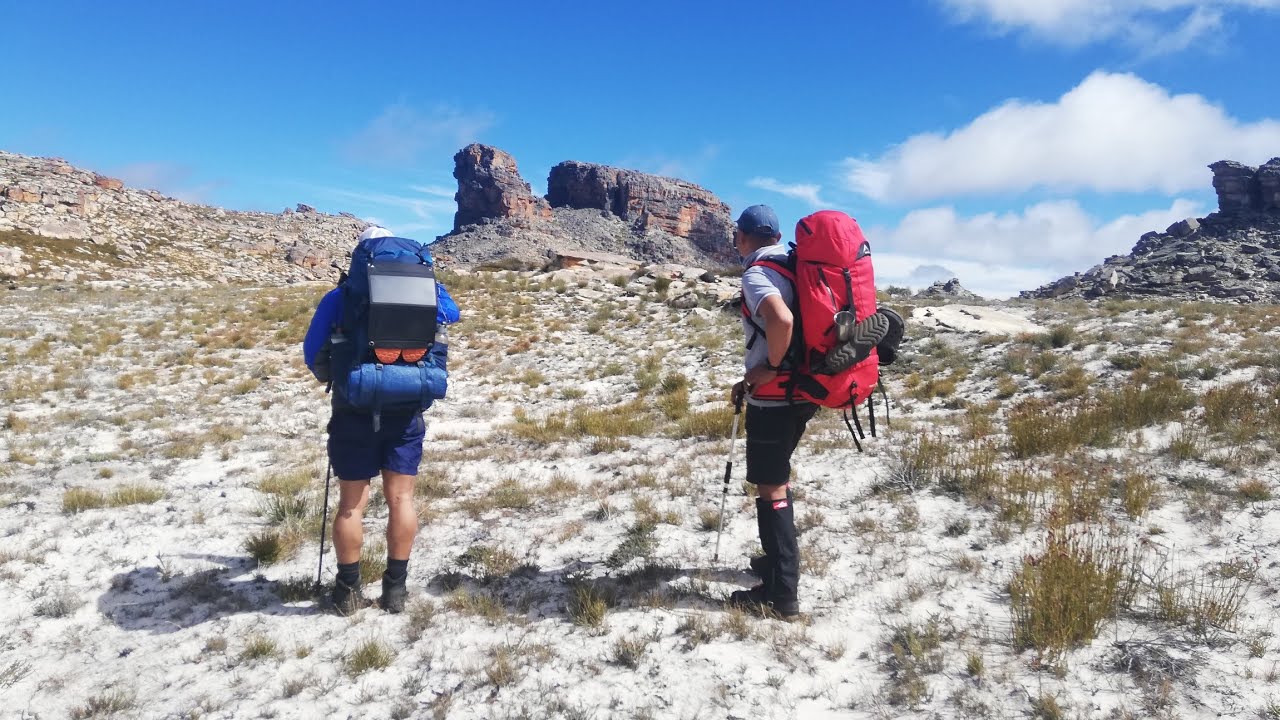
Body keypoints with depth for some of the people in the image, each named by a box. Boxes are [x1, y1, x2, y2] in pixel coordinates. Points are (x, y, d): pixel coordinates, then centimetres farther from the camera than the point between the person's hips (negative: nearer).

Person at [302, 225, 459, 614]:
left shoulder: (340, 297, -2)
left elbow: (313, 353, 1)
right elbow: (451, 313, 18)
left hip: (354, 412, -1)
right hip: (406, 411, 2)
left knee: (351, 502, 7)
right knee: (400, 497, 9)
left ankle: (348, 590, 16)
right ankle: (395, 588, 15)